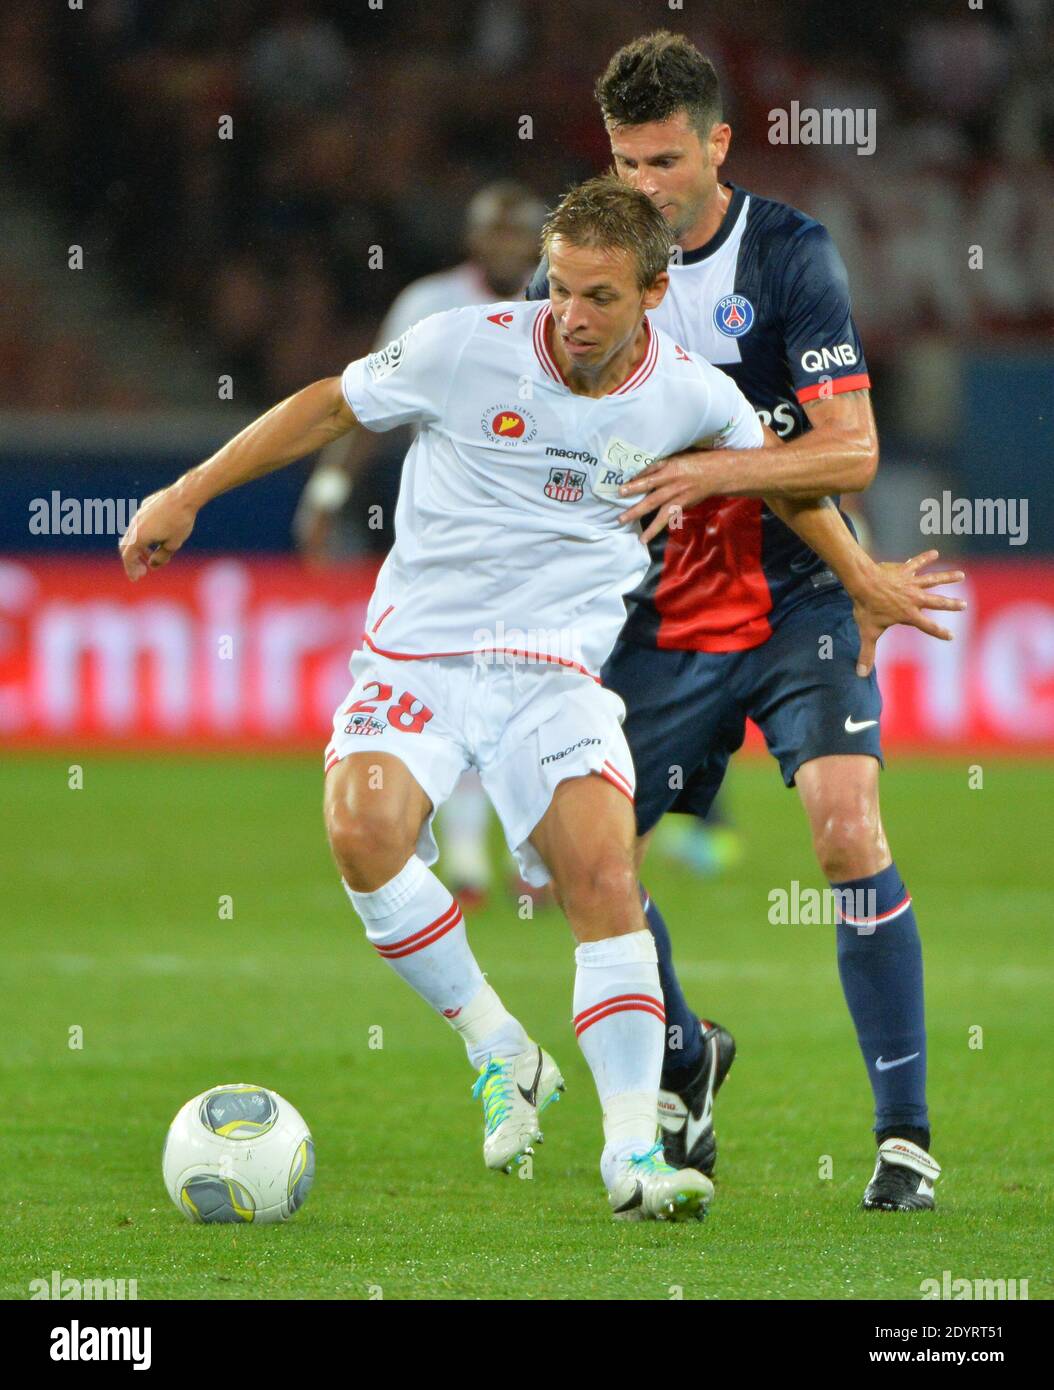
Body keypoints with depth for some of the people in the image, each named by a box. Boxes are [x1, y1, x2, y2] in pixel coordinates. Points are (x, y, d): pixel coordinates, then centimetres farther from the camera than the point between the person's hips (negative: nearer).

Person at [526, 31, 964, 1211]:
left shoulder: (791, 254, -10)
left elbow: (852, 451, -15)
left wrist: (718, 471, -28)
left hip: (797, 604, -4)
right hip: (660, 622, 4)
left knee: (848, 831, -22)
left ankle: (905, 1133, -13)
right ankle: (683, 1061, 28)